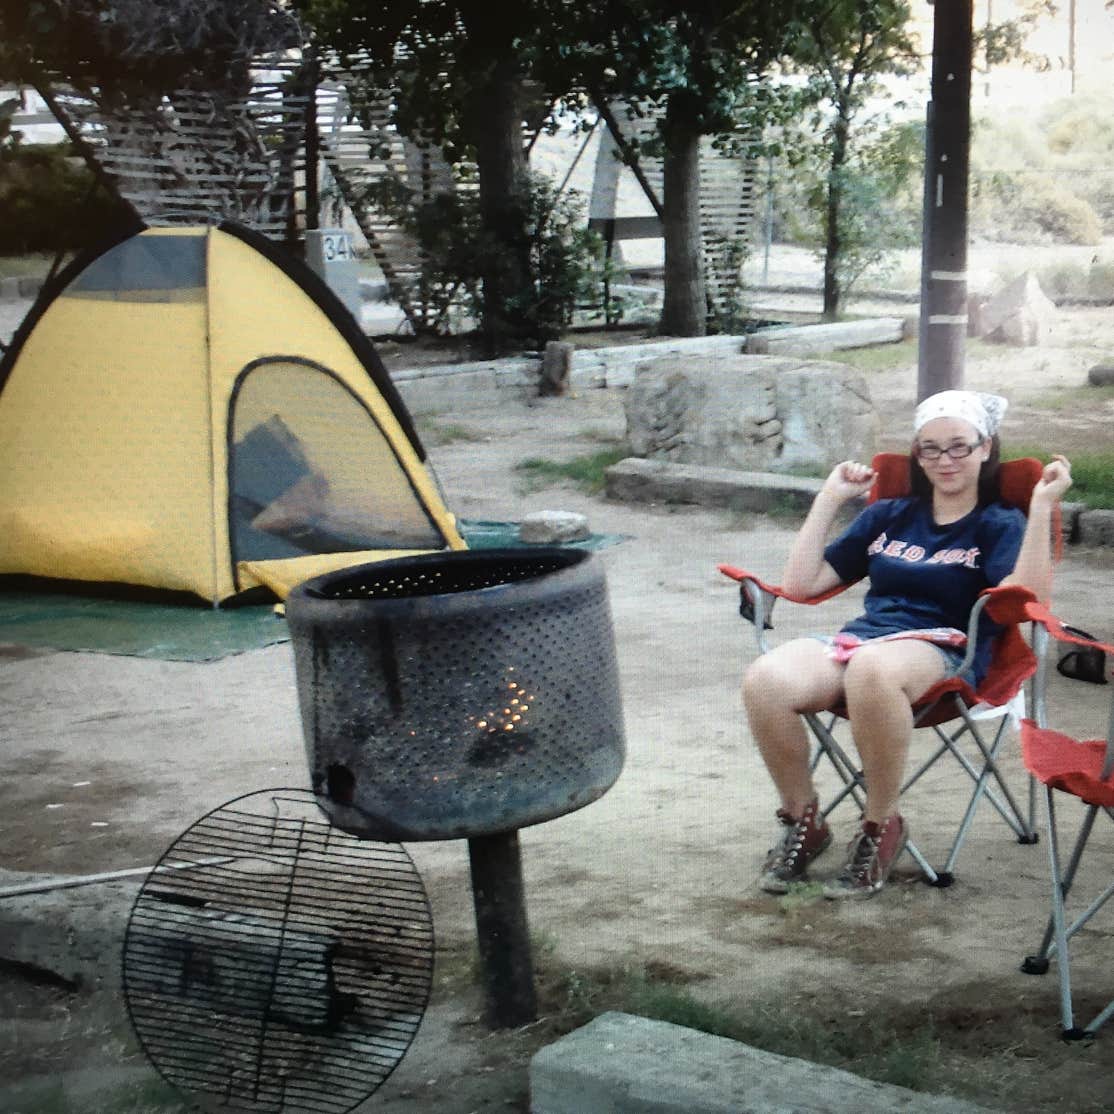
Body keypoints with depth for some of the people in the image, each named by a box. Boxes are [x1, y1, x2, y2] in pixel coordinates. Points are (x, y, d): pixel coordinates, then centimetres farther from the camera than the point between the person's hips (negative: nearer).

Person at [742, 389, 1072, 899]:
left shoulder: (999, 525, 13)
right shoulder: (887, 516, 26)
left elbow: (1027, 599, -9)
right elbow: (800, 583, 21)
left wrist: (1042, 506, -13)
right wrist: (829, 498, 19)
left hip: (941, 651, -4)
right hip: (858, 638, 4)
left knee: (871, 667, -43)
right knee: (765, 680, -31)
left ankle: (882, 827, -21)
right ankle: (802, 820, -8)